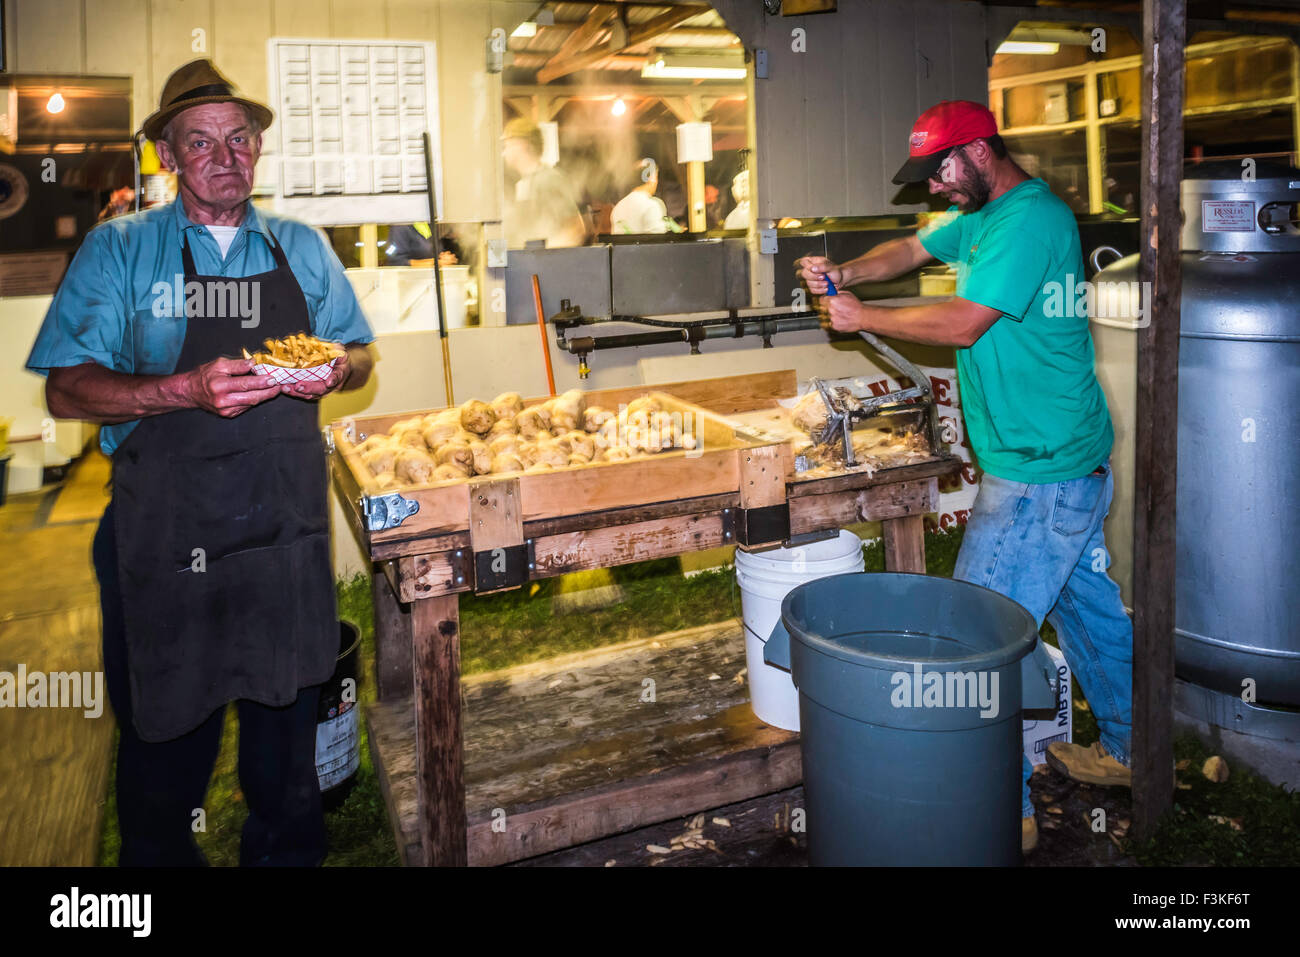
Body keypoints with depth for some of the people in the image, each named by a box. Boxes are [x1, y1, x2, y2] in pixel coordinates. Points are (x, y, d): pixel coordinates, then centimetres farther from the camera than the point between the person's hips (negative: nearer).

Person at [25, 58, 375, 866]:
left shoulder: (303, 248, 10)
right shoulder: (118, 250, 2)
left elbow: (359, 353, 16)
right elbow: (66, 388, -3)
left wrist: (333, 370, -9)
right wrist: (188, 390, -19)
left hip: (288, 525, 2)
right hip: (166, 527, -2)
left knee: (287, 717, 13)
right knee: (167, 726, 10)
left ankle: (286, 853, 33)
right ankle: (160, 855, 34)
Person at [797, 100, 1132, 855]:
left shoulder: (1030, 220, -19)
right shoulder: (983, 214, 14)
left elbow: (961, 324, -23)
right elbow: (913, 250, 20)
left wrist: (865, 318, -11)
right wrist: (847, 274, 0)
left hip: (1038, 472, -11)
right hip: (1072, 458, 11)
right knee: (1087, 601, 21)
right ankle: (1128, 750, 37)